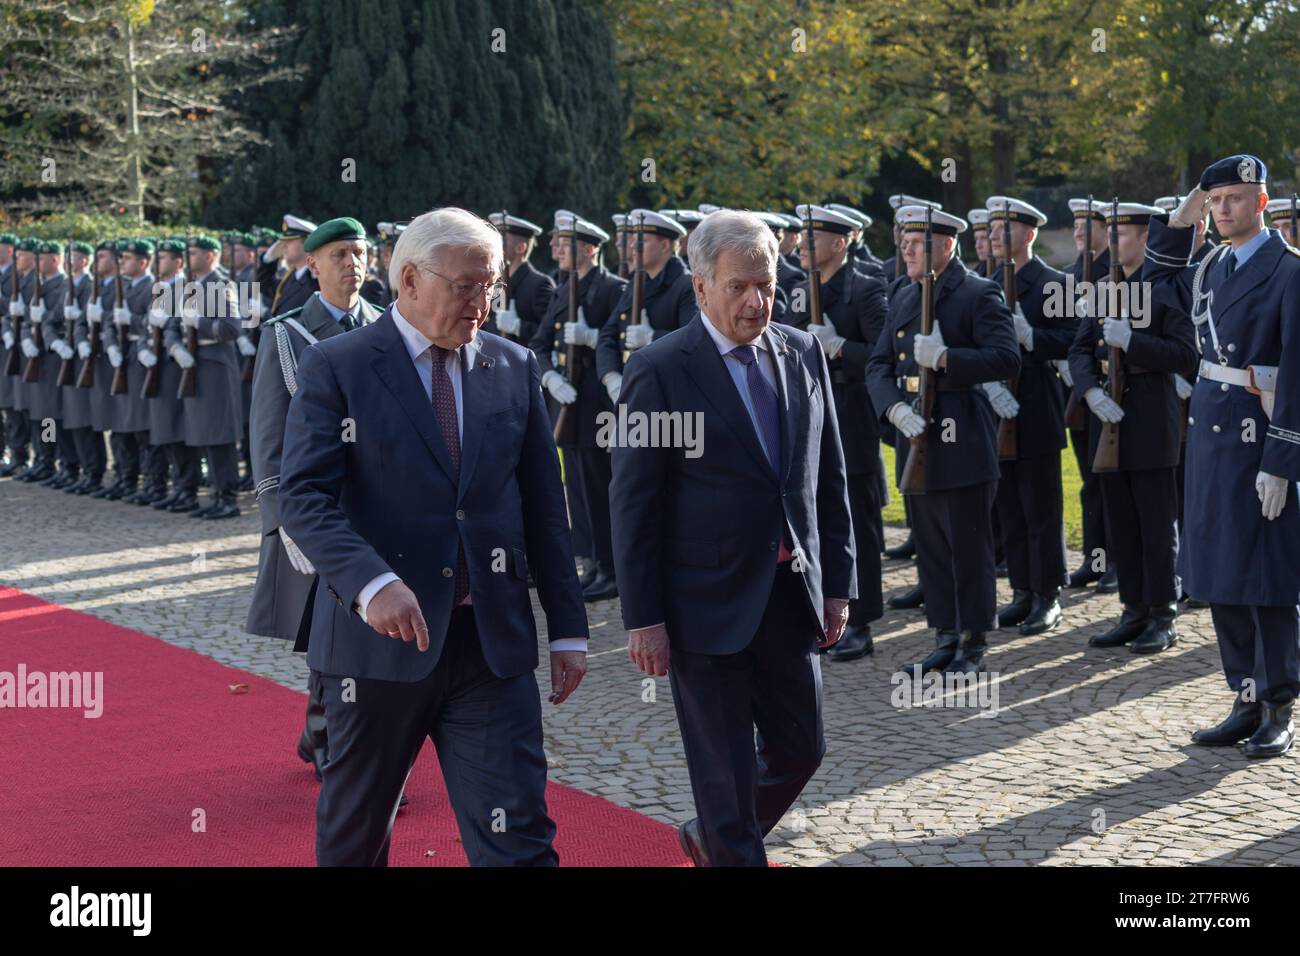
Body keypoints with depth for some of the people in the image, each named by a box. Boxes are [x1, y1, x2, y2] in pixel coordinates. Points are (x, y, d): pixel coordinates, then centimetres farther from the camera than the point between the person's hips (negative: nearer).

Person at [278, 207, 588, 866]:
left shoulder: (515, 367, 9)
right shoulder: (336, 367, -3)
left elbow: (544, 506, 12)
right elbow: (303, 496, -13)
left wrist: (567, 627, 9)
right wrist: (371, 583, -30)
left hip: (494, 640, 2)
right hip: (379, 637, -2)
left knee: (518, 836, -3)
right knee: (354, 830, 14)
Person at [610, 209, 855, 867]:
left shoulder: (803, 354, 6)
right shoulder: (660, 370, -10)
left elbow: (829, 478, 11)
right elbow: (632, 503, -10)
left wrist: (837, 584, 8)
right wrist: (642, 619, -12)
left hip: (793, 595, 6)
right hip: (707, 605, -5)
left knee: (799, 750, 15)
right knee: (727, 773, 4)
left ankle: (711, 836, 39)